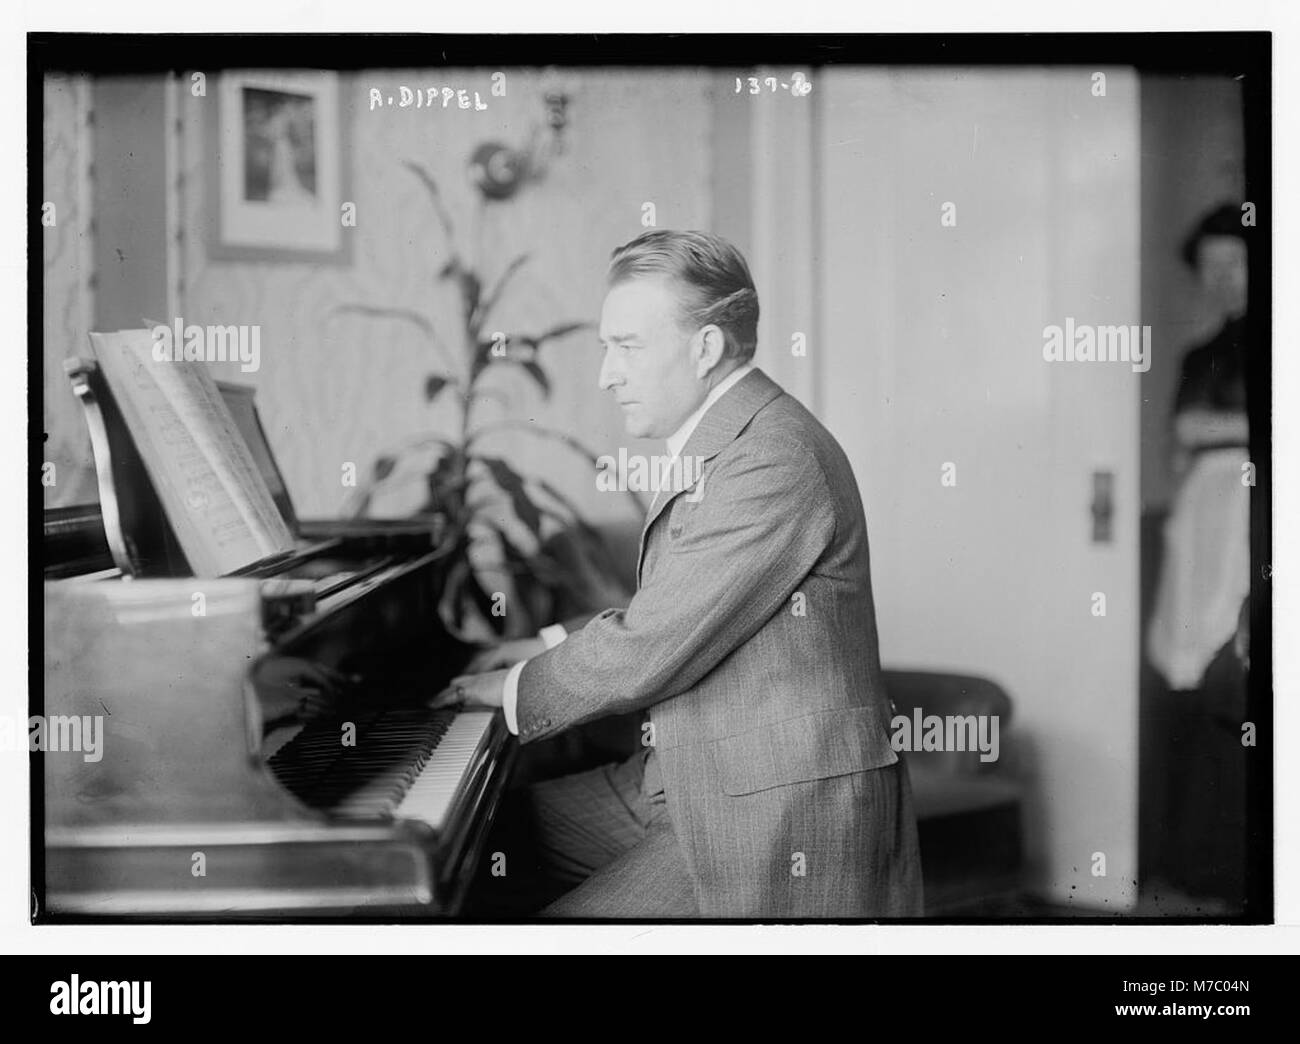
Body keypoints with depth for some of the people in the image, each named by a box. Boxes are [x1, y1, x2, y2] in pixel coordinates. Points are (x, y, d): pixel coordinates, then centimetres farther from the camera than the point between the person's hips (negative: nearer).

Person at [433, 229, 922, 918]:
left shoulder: (775, 461, -22)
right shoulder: (717, 447, 12)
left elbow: (648, 654, -23)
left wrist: (517, 690, -8)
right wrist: (552, 649, 14)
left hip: (779, 815, -10)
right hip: (694, 781, 10)